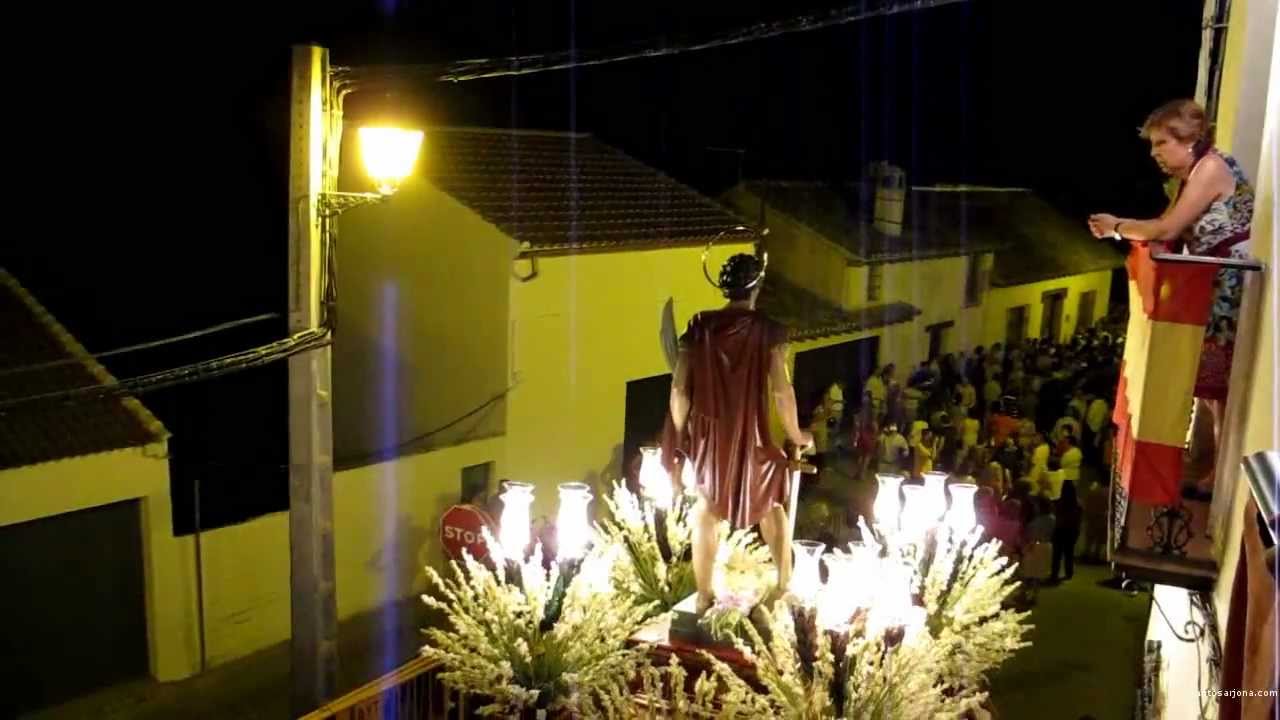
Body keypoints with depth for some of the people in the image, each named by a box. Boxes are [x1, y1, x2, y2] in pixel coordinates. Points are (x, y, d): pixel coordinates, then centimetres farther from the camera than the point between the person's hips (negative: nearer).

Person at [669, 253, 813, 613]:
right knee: (773, 507, 20)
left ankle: (703, 596, 18)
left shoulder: (699, 325, -2)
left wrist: (682, 434, 10)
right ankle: (783, 588, 21)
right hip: (751, 440, -2)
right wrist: (796, 434, 2)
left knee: (706, 514, 14)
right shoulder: (768, 330, -10)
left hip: (707, 438, 2)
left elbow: (679, 387, -3)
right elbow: (781, 390, -13)